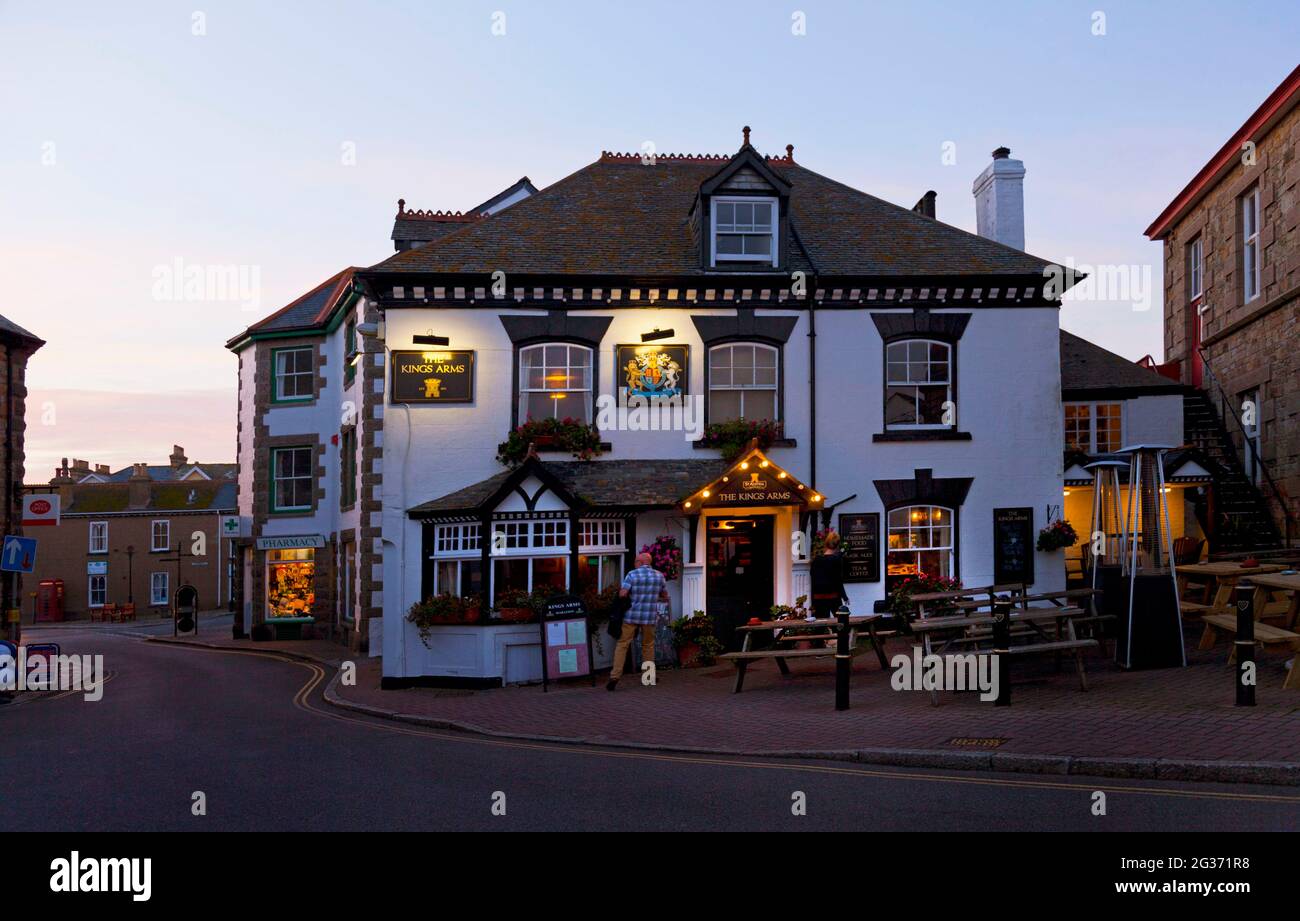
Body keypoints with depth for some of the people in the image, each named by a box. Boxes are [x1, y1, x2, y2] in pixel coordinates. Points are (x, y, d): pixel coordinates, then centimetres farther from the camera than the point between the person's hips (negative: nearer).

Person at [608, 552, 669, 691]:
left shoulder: (632, 574, -7)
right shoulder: (659, 575, 3)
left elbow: (622, 594, -14)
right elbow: (665, 596, 12)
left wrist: (631, 596, 7)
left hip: (631, 615, -2)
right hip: (649, 617, 2)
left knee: (622, 644, 0)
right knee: (648, 645, 17)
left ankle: (615, 676, -9)